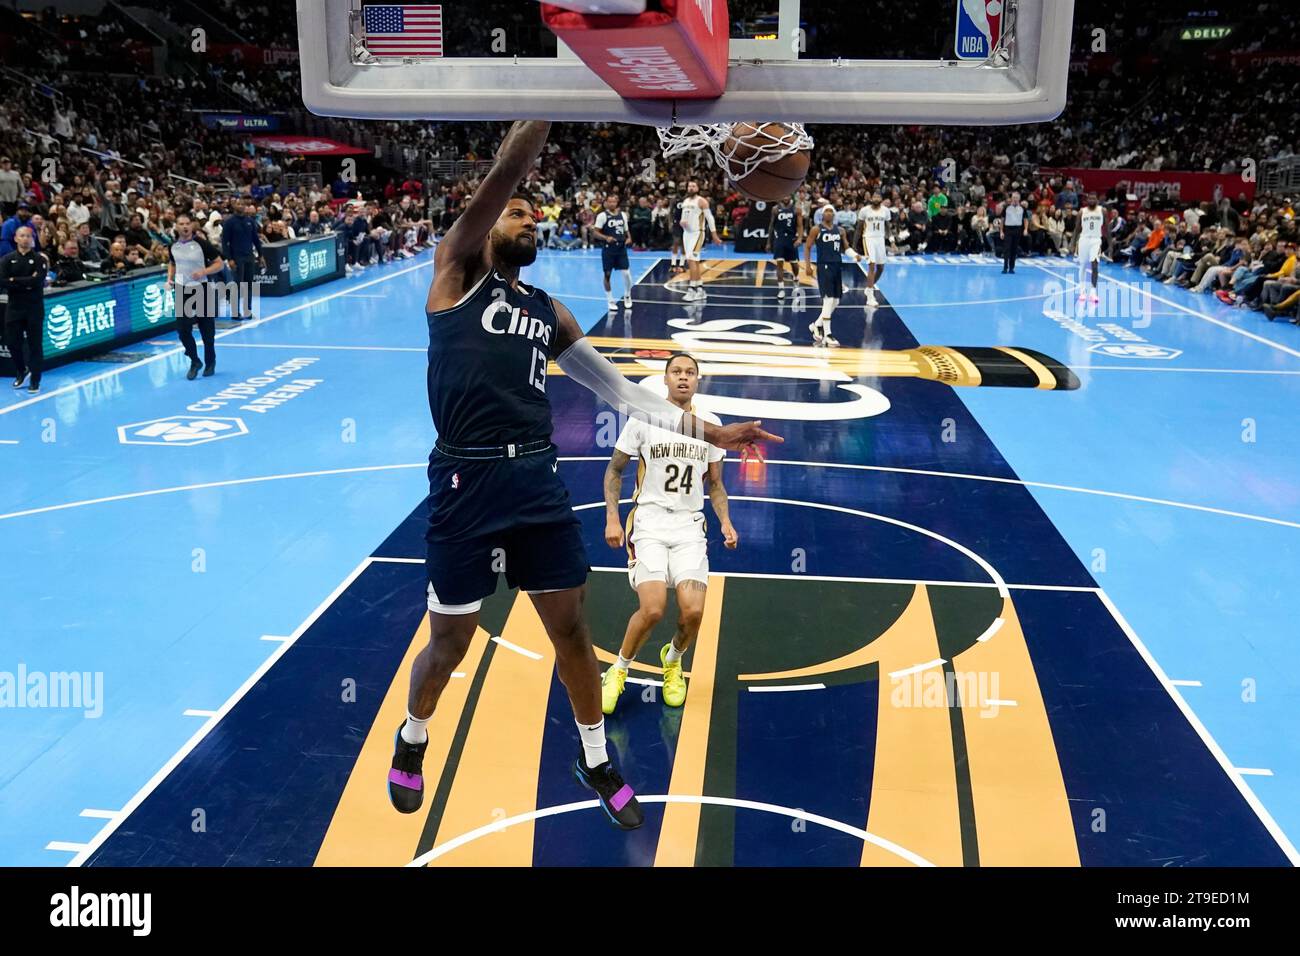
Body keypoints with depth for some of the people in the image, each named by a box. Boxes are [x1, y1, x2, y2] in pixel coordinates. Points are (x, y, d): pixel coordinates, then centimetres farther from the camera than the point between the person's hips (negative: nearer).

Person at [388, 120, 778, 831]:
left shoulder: (548, 311, 16)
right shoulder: (456, 270, 2)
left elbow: (619, 390, 16)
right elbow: (502, 176, -13)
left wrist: (707, 431, 9)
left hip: (538, 479, 5)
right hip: (467, 484, -4)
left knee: (570, 625, 12)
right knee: (450, 641, 8)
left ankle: (595, 760, 33)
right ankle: (412, 740, 39)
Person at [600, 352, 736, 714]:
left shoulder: (710, 423, 7)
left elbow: (714, 484, 16)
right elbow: (614, 470, 6)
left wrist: (725, 520, 0)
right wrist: (612, 518, -4)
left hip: (689, 525, 3)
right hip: (650, 522, -3)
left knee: (693, 611, -13)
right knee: (652, 609, -20)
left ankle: (672, 660, 22)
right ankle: (619, 671, 8)